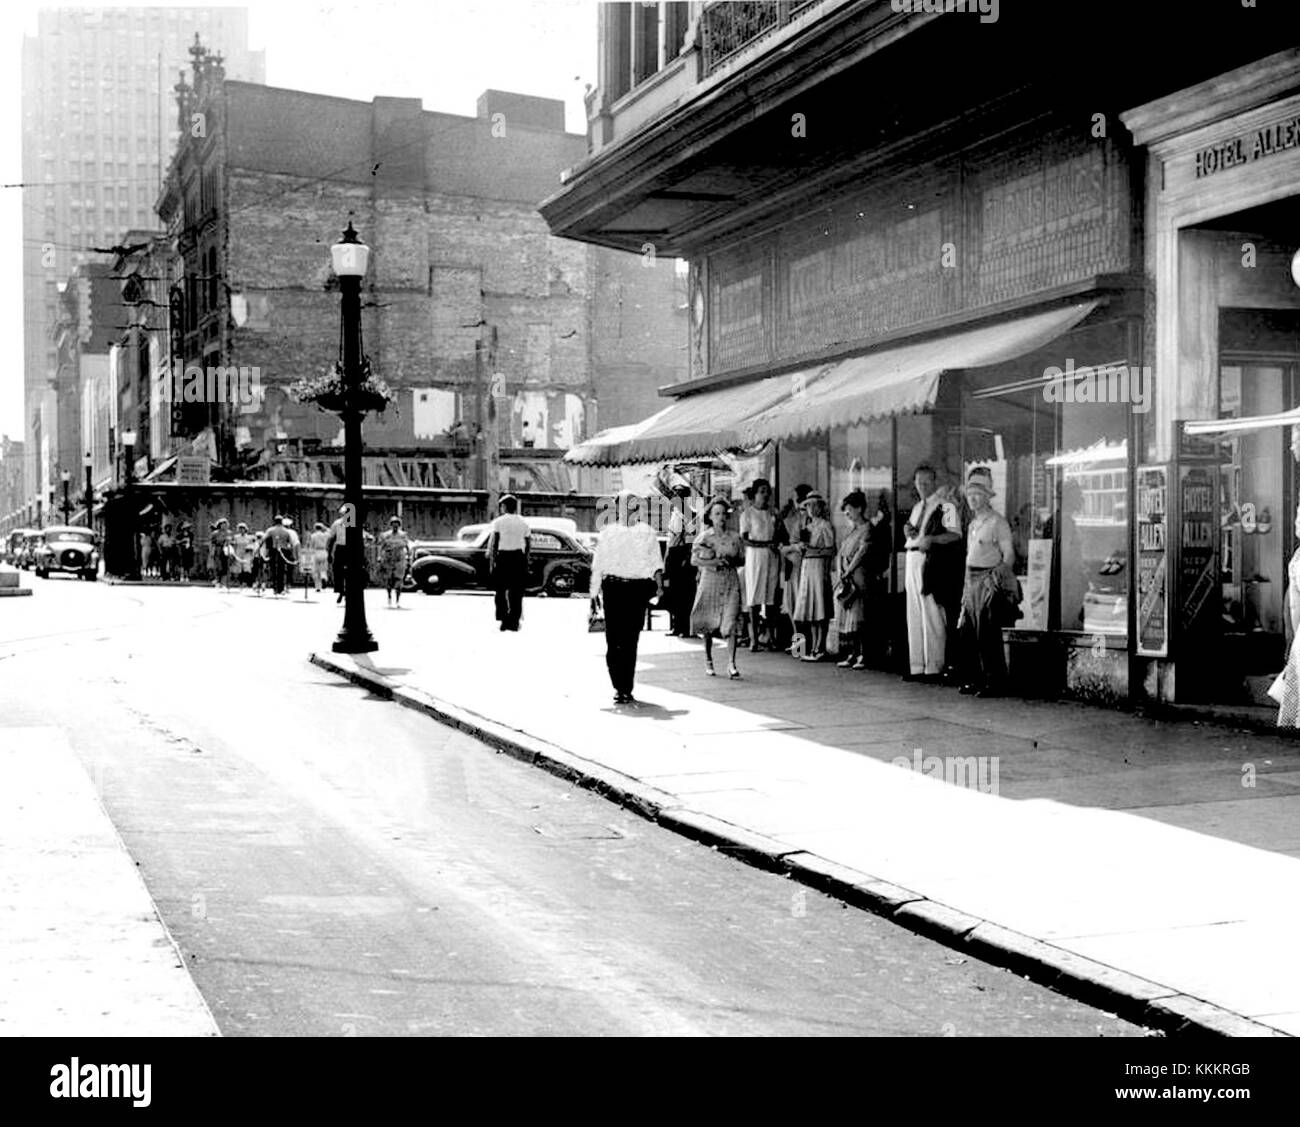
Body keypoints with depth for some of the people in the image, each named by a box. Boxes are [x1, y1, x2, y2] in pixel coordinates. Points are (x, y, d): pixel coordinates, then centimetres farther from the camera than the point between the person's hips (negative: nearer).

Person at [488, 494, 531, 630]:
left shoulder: (498, 522, -4)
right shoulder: (523, 522, 7)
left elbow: (494, 543, -8)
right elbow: (529, 544, 7)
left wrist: (491, 562, -5)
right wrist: (527, 560, 16)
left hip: (503, 558, -3)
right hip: (518, 558, 3)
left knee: (501, 591, 7)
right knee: (517, 592, 7)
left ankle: (503, 619, -1)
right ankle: (514, 621, 6)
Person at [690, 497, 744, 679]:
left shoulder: (734, 538, 6)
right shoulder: (704, 537, 0)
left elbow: (741, 560, 11)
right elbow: (694, 560, -6)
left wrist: (730, 561, -10)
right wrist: (716, 562, -16)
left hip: (730, 583, 1)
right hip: (710, 582, -1)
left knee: (731, 622, -11)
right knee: (709, 623, 6)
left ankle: (732, 664, -13)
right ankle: (708, 660, 25)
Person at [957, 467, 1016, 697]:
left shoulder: (997, 522, -7)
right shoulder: (973, 523, 18)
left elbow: (1009, 556, -10)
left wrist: (998, 577, -20)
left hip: (989, 581, -8)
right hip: (972, 581, 8)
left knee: (987, 635, -8)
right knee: (966, 631, 7)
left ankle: (995, 682, -3)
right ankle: (974, 680, 15)